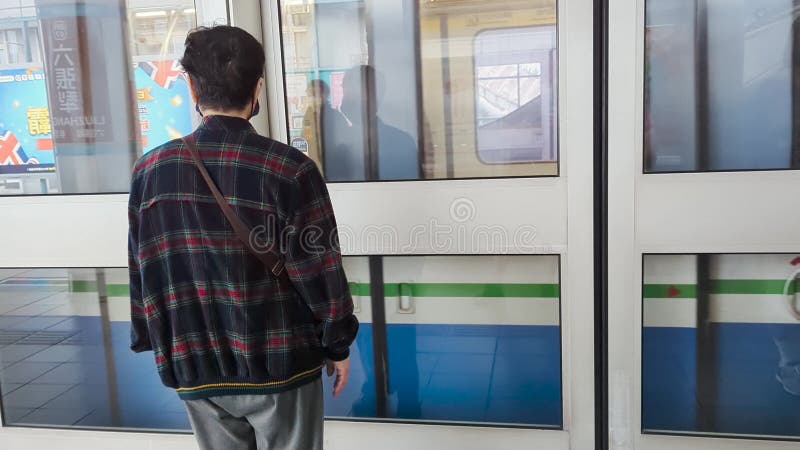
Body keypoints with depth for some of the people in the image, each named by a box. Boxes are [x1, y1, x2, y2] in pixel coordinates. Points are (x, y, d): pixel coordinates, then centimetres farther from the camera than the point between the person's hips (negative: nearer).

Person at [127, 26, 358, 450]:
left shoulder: (149, 170, -4)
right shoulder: (288, 168, -15)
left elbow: (143, 272, 4)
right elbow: (319, 271, -13)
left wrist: (158, 345, 16)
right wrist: (338, 344, 1)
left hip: (194, 367, 4)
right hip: (278, 364, -3)